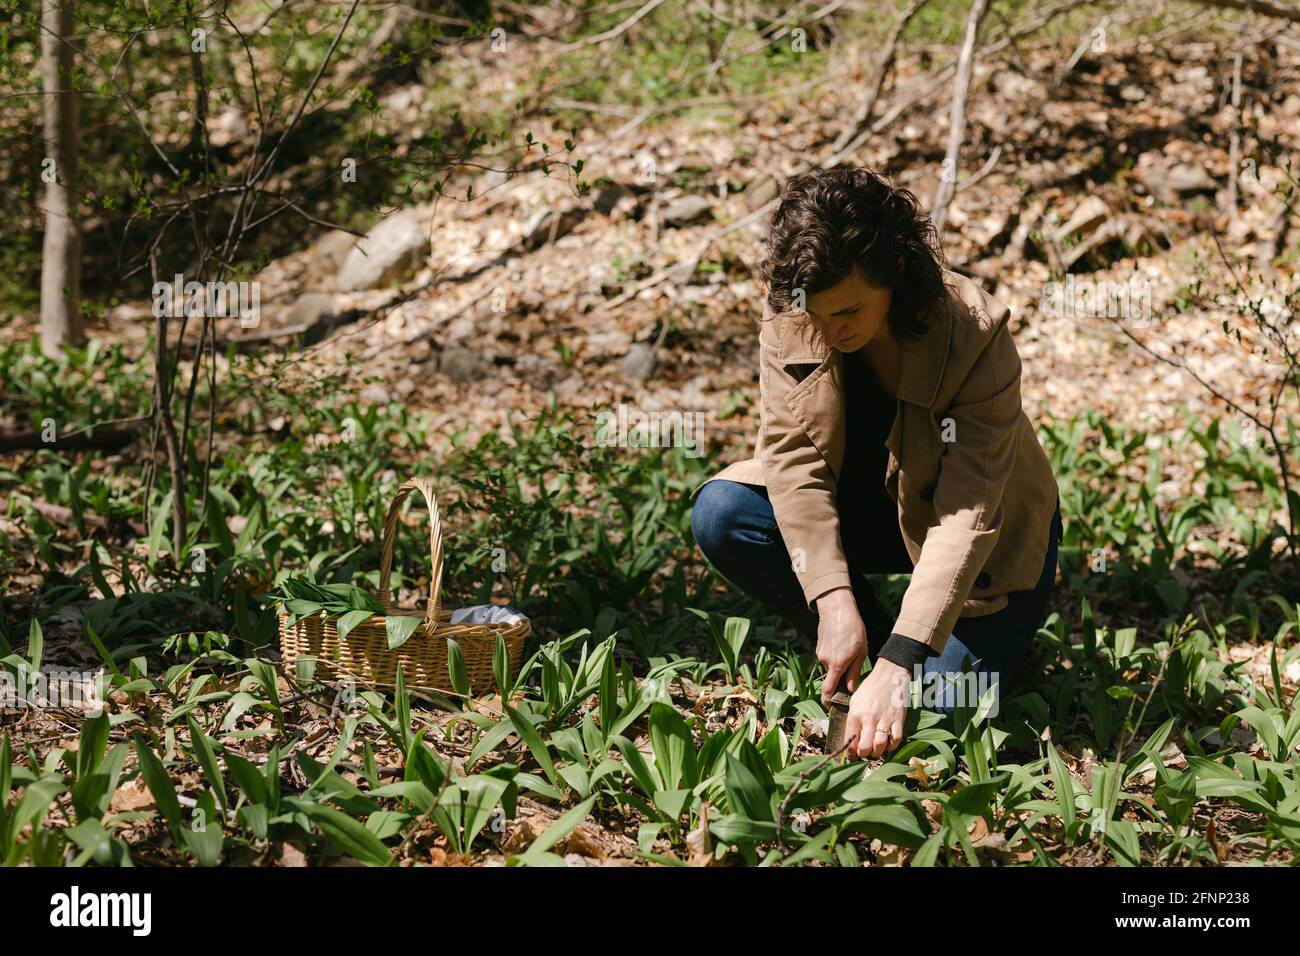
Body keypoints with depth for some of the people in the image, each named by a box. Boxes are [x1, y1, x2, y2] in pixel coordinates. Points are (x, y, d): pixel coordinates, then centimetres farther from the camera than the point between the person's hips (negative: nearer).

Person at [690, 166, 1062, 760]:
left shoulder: (974, 338, -33)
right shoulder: (789, 316, -22)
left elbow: (967, 521, -36)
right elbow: (793, 454, -22)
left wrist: (897, 668, -43)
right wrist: (834, 600, -34)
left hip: (988, 545, -3)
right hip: (872, 507, 4)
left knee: (933, 701, -21)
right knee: (720, 514, -21)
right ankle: (854, 654, -3)